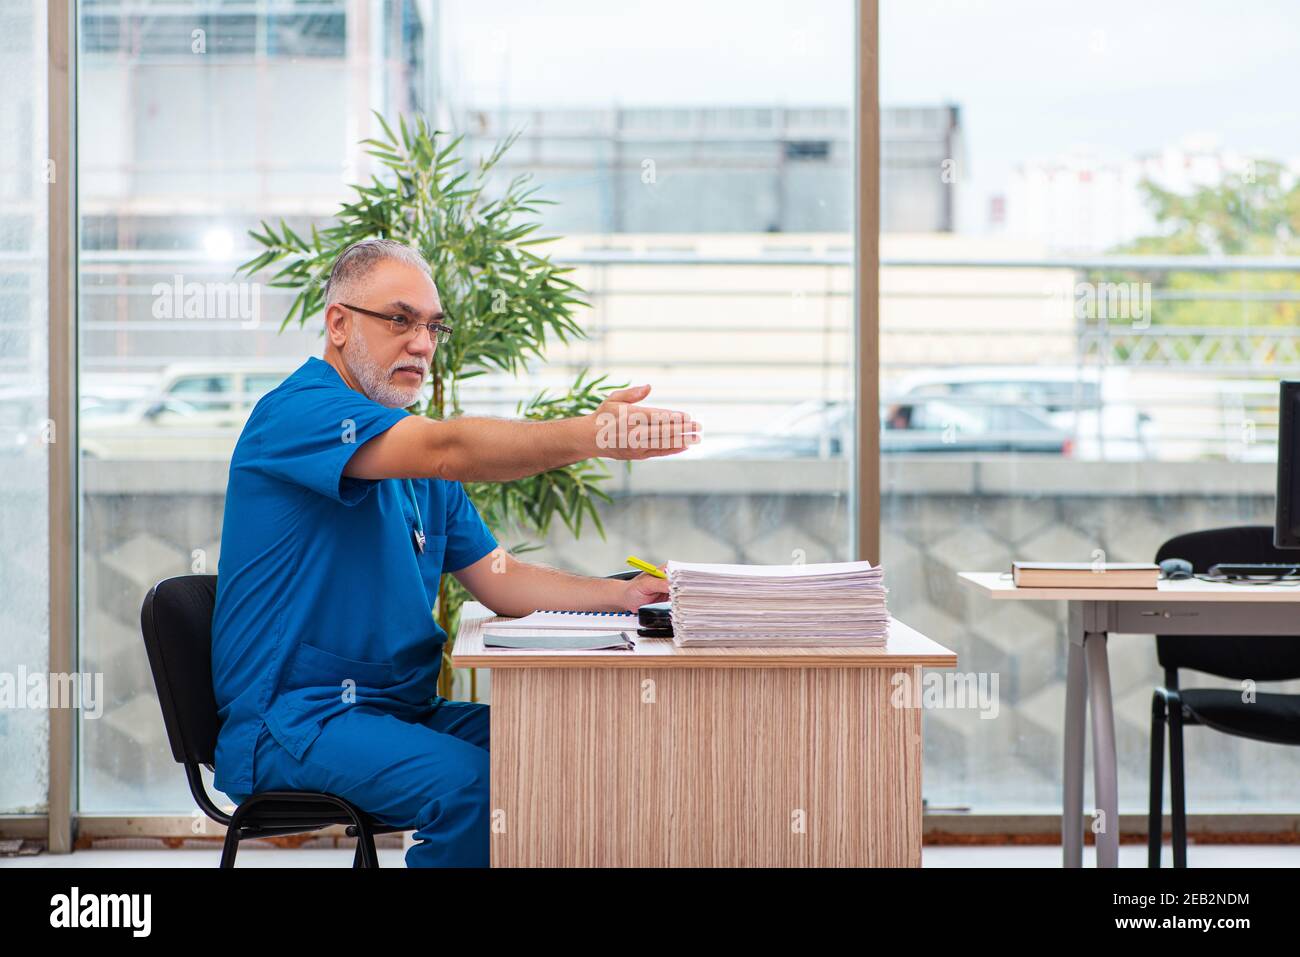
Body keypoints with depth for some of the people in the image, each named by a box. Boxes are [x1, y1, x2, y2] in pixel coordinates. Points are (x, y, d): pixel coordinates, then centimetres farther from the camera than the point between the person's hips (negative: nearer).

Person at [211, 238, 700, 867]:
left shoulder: (423, 472, 19)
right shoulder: (297, 412, -11)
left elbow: (500, 580, 14)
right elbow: (449, 450, -27)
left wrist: (619, 596, -2)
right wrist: (592, 435, -39)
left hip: (404, 709, 9)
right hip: (295, 719, -8)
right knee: (472, 784, -31)